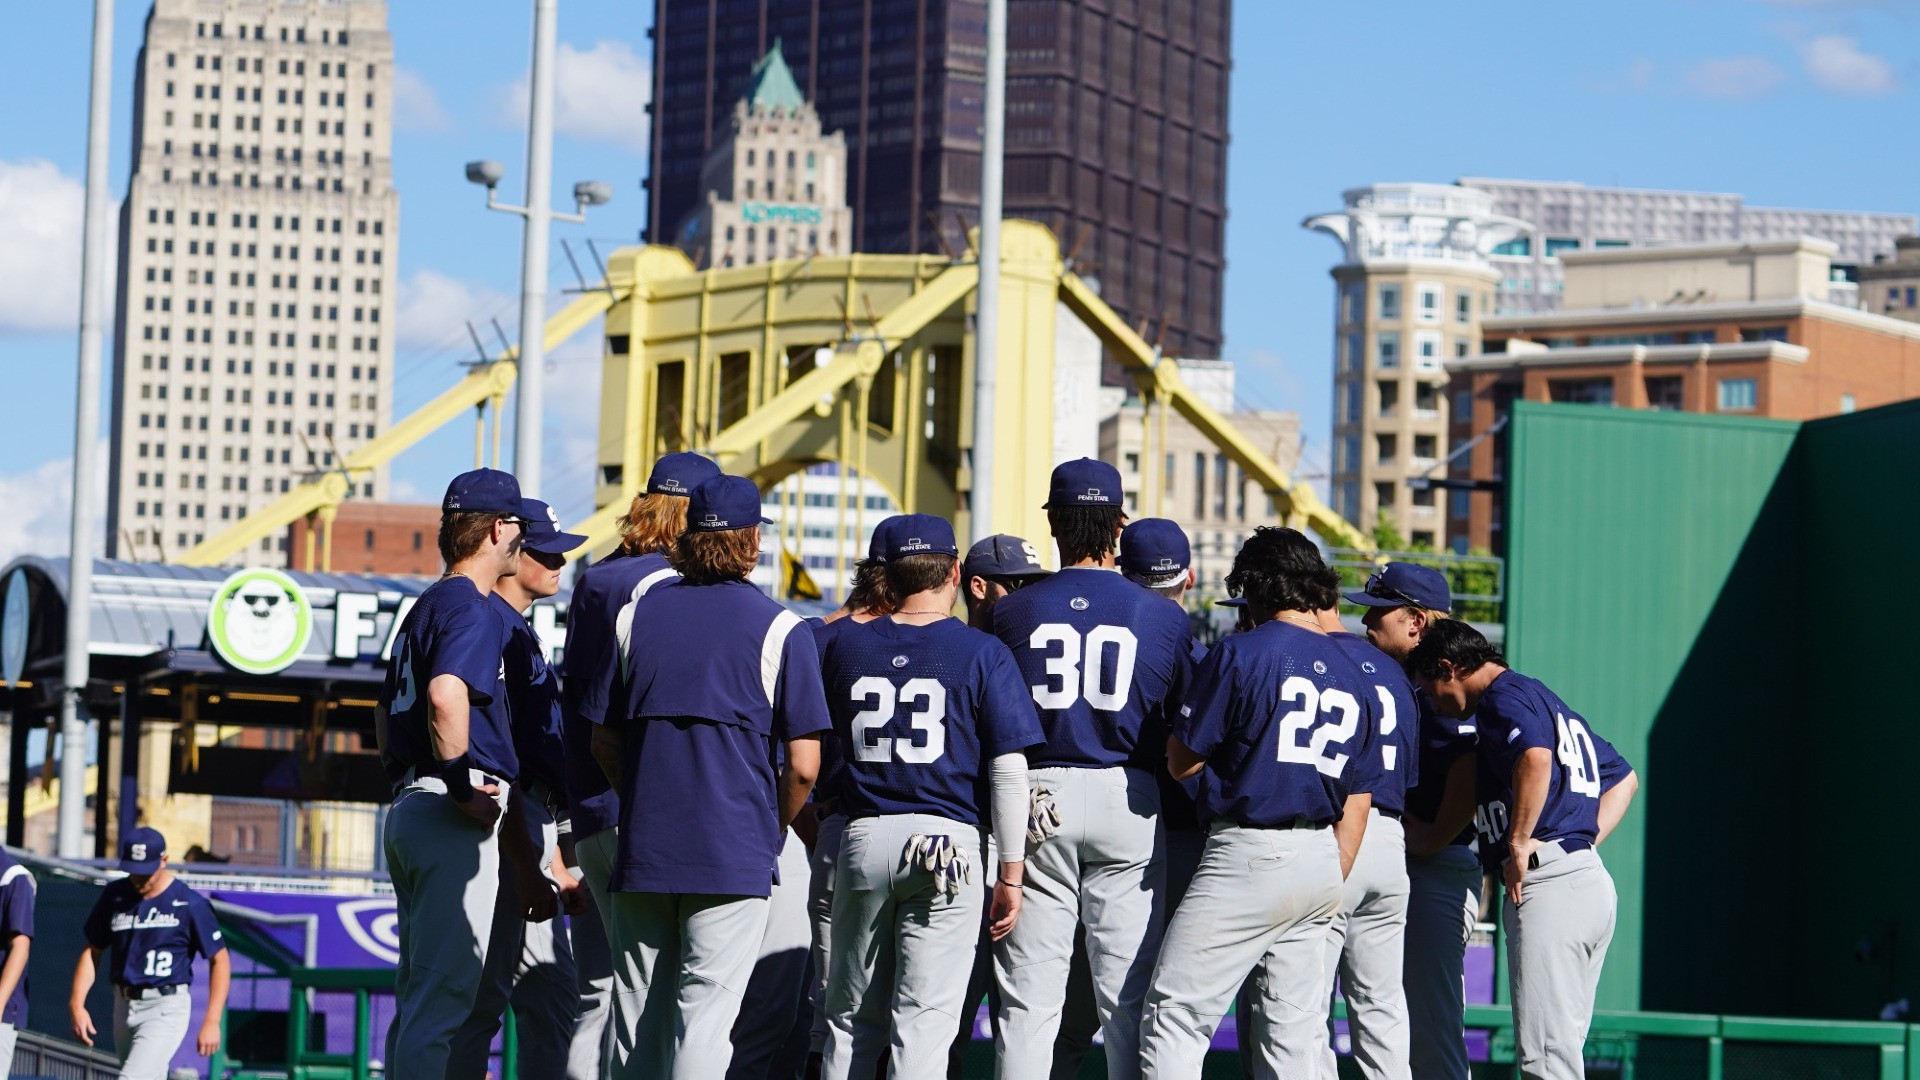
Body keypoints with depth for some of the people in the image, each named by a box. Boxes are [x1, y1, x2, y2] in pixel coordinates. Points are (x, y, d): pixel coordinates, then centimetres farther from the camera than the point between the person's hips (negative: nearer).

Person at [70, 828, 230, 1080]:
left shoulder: (190, 904, -10)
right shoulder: (114, 895, 5)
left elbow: (219, 959, -5)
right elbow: (92, 951, 11)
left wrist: (212, 1022, -11)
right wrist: (76, 1004, -2)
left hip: (166, 1008, -6)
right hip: (123, 1006, 6)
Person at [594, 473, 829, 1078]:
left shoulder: (639, 612, 9)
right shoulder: (781, 630, -3)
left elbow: (604, 742, 13)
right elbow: (803, 766, -6)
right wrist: (774, 829, 12)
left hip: (642, 848, 4)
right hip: (733, 856, -4)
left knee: (639, 1018, 10)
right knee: (704, 1016, -6)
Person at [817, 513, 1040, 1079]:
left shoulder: (846, 644, 8)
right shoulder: (983, 654, -3)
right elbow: (1009, 771, -5)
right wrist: (1010, 874, -2)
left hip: (862, 838, 3)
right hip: (948, 842, -3)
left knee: (851, 1020, 12)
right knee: (924, 1022, -3)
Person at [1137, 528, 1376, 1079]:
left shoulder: (1239, 654, -8)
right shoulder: (1351, 674, 13)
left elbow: (1181, 760, -5)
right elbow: (1357, 800, 15)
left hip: (1249, 853, -7)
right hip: (1321, 862, 7)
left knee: (1175, 1015, -7)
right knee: (1293, 1033, 9)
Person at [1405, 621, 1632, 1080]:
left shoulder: (1504, 697, -4)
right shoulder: (1550, 700, 26)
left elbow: (1535, 756, -27)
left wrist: (1518, 843, -20)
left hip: (1549, 884, -10)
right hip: (1593, 881, 10)